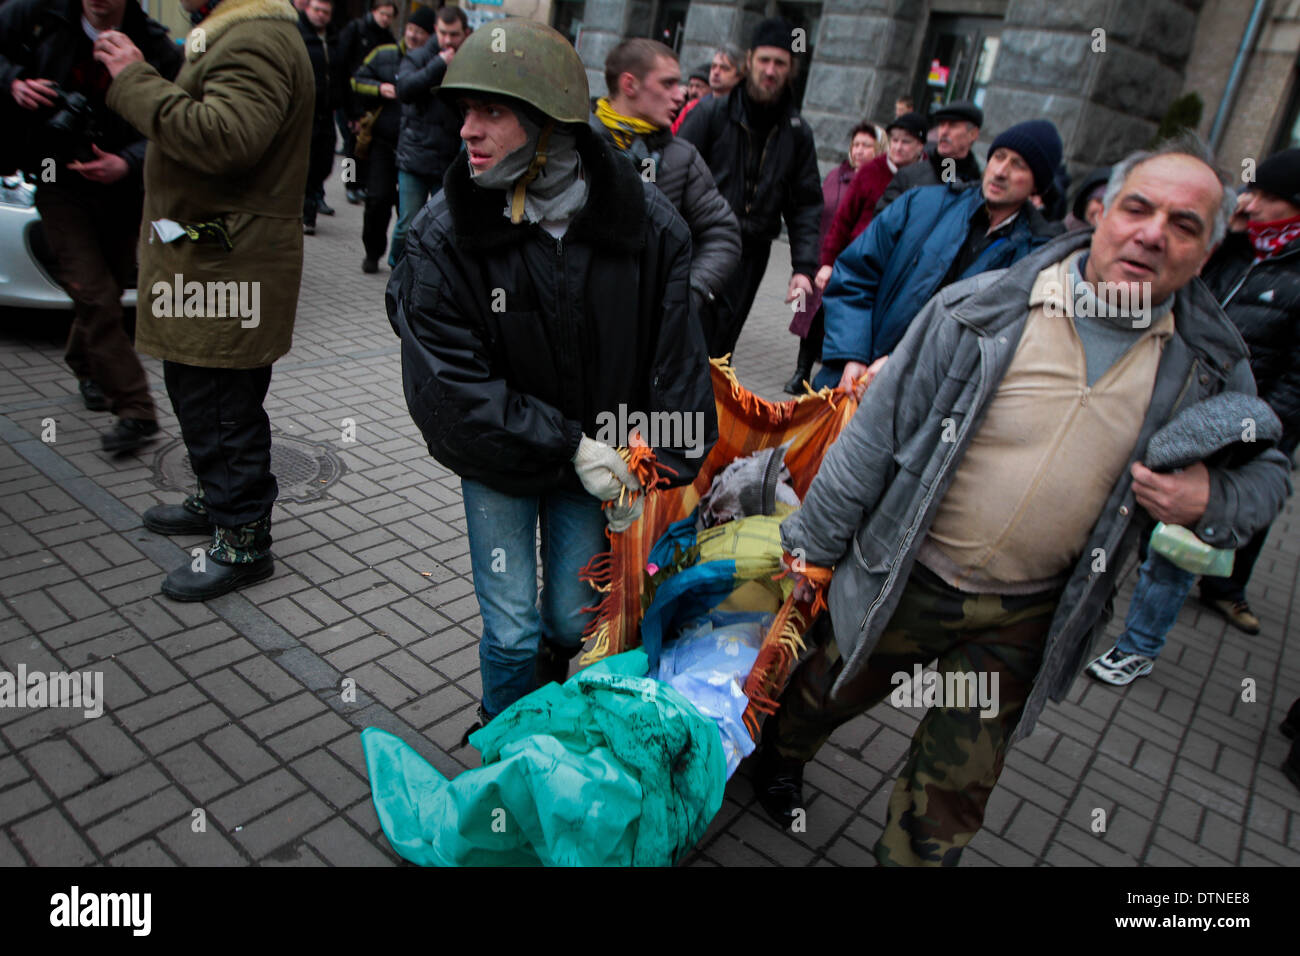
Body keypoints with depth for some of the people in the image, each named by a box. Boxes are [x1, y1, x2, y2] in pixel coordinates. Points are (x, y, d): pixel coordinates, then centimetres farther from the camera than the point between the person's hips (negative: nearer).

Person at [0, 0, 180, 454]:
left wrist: (129, 163, -24)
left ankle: (85, 365, 45)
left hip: (122, 190, 2)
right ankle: (135, 412, -9)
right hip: (62, 184, -1)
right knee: (94, 297, -11)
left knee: (109, 291, 15)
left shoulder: (155, 48, -7)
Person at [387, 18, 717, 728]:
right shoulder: (442, 235, -17)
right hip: (496, 461, -1)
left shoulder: (647, 223, -15)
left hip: (597, 452, 1)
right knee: (512, 630, 5)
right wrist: (571, 444, -21)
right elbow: (453, 382, -18)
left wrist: (667, 465, -13)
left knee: (574, 621, 12)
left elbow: (674, 361, -9)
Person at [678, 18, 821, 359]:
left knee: (719, 346, 4)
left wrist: (804, 267, 1)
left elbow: (806, 204, 11)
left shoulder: (798, 133, 10)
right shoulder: (711, 112, -1)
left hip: (750, 254, 3)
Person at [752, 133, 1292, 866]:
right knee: (824, 694, 22)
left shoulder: (1211, 366, -5)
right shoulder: (983, 311, -14)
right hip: (905, 582, -1)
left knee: (956, 785, 16)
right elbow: (877, 432, -9)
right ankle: (778, 755, 56)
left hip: (1025, 620, 2)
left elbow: (1265, 470, 10)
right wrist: (813, 544, -4)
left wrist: (1212, 500, -15)